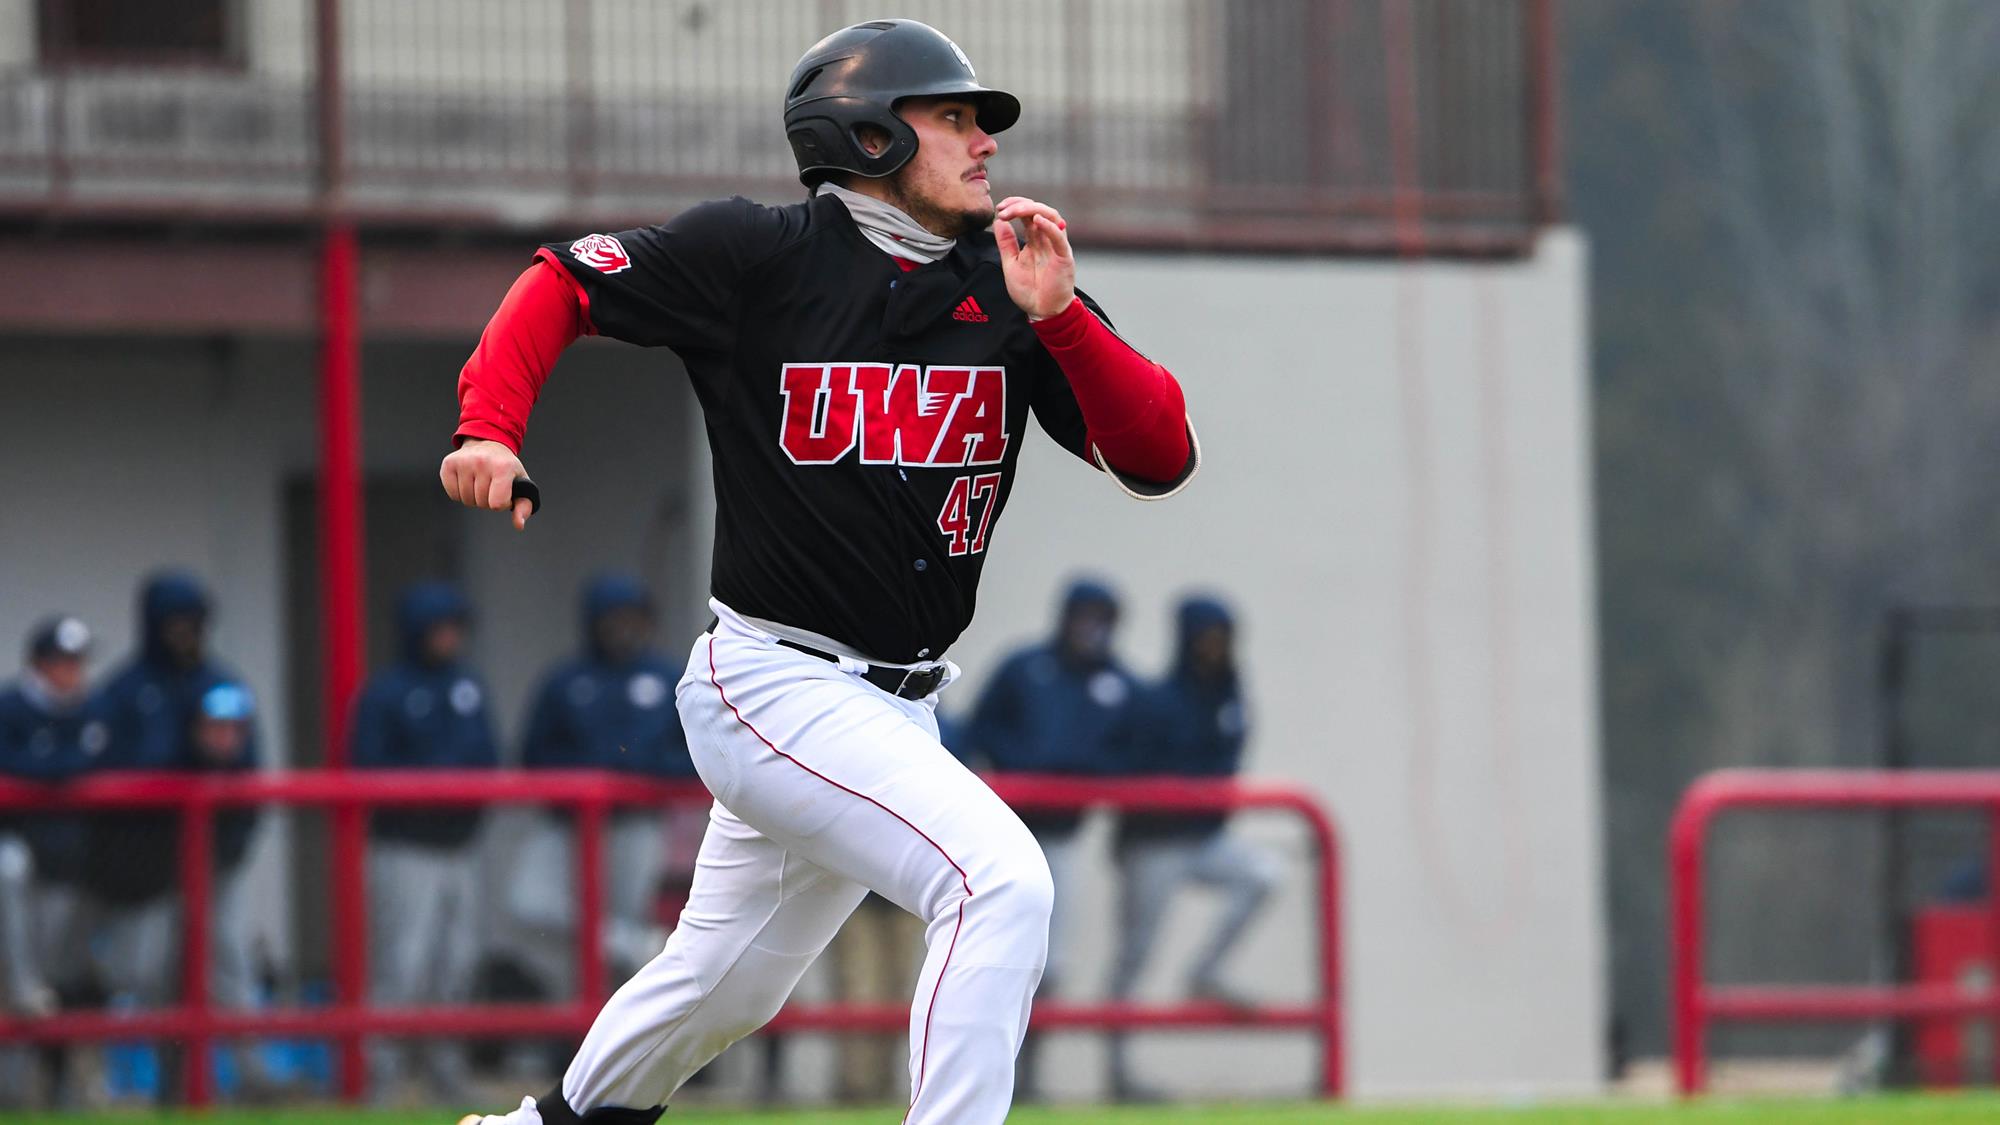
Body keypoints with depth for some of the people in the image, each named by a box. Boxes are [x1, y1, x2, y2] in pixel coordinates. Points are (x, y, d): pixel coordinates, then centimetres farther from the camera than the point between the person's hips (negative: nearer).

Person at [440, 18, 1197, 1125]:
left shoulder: (1005, 286, 2)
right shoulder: (761, 254, -10)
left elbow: (1161, 458, -5)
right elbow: (565, 281, 0)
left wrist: (1058, 319, -19)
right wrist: (489, 428, -16)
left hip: (896, 703, 7)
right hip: (777, 687, -7)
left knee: (722, 992, 22)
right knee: (998, 879, -26)